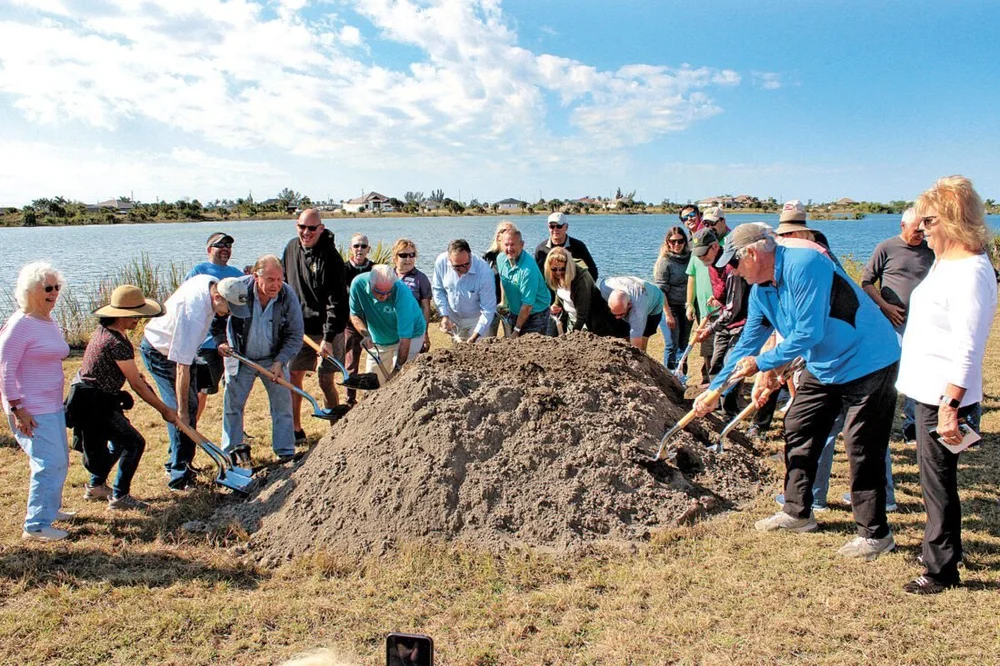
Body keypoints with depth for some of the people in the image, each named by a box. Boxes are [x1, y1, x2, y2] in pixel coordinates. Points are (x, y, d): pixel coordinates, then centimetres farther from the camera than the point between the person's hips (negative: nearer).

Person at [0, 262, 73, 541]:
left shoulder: (50, 322, 11)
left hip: (53, 407, 9)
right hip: (30, 411, -9)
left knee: (59, 461, 19)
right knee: (50, 463, -10)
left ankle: (50, 508, 37)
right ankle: (36, 526, -1)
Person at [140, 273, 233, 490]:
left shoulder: (213, 283, -15)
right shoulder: (194, 315, -39)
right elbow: (182, 368, -36)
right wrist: (181, 410, -32)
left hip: (175, 348, 9)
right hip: (160, 353, -9)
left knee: (191, 405, 11)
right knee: (184, 411, -13)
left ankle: (175, 462, 23)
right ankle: (180, 476, -6)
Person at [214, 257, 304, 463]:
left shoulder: (287, 295, -18)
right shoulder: (236, 289, -22)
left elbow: (295, 335, -10)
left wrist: (280, 362, -18)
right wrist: (220, 341, -15)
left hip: (274, 359, 1)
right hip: (239, 357, 0)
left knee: (282, 404, 1)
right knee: (233, 403, 4)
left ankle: (286, 453, 13)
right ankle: (232, 450, 22)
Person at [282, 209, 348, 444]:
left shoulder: (330, 257, -17)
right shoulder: (292, 248, 4)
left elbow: (336, 301, -20)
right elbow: (284, 281, 20)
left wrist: (328, 338, -25)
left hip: (326, 330, -6)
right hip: (299, 327, 6)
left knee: (326, 381, -2)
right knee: (292, 376, 9)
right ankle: (296, 431, 22)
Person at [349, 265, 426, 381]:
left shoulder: (402, 293, -34)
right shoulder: (358, 284, -23)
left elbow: (405, 337, -32)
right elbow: (355, 315, -6)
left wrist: (398, 368, -32)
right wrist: (365, 334, -24)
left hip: (410, 336, -4)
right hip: (378, 341, 4)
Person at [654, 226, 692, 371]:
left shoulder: (690, 257, 5)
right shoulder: (664, 262, -9)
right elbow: (661, 290, -12)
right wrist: (668, 314, -16)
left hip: (686, 307, 5)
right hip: (669, 307, -5)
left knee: (683, 344, 10)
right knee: (672, 345, -4)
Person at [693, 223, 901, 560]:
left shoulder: (803, 265, -25)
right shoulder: (760, 292, 2)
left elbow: (809, 333, -28)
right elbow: (746, 345, 9)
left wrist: (763, 363, -17)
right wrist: (714, 390, 10)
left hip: (868, 363, -9)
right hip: (823, 366, 9)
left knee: (862, 447, -7)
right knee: (797, 430, 11)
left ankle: (874, 534, 6)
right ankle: (797, 511, 24)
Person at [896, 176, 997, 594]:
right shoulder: (945, 263, 11)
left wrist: (950, 406, -26)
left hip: (944, 396, -10)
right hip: (928, 390, 10)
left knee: (937, 481, 2)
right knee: (936, 477, 21)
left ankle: (941, 570, 17)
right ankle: (947, 550, 39)